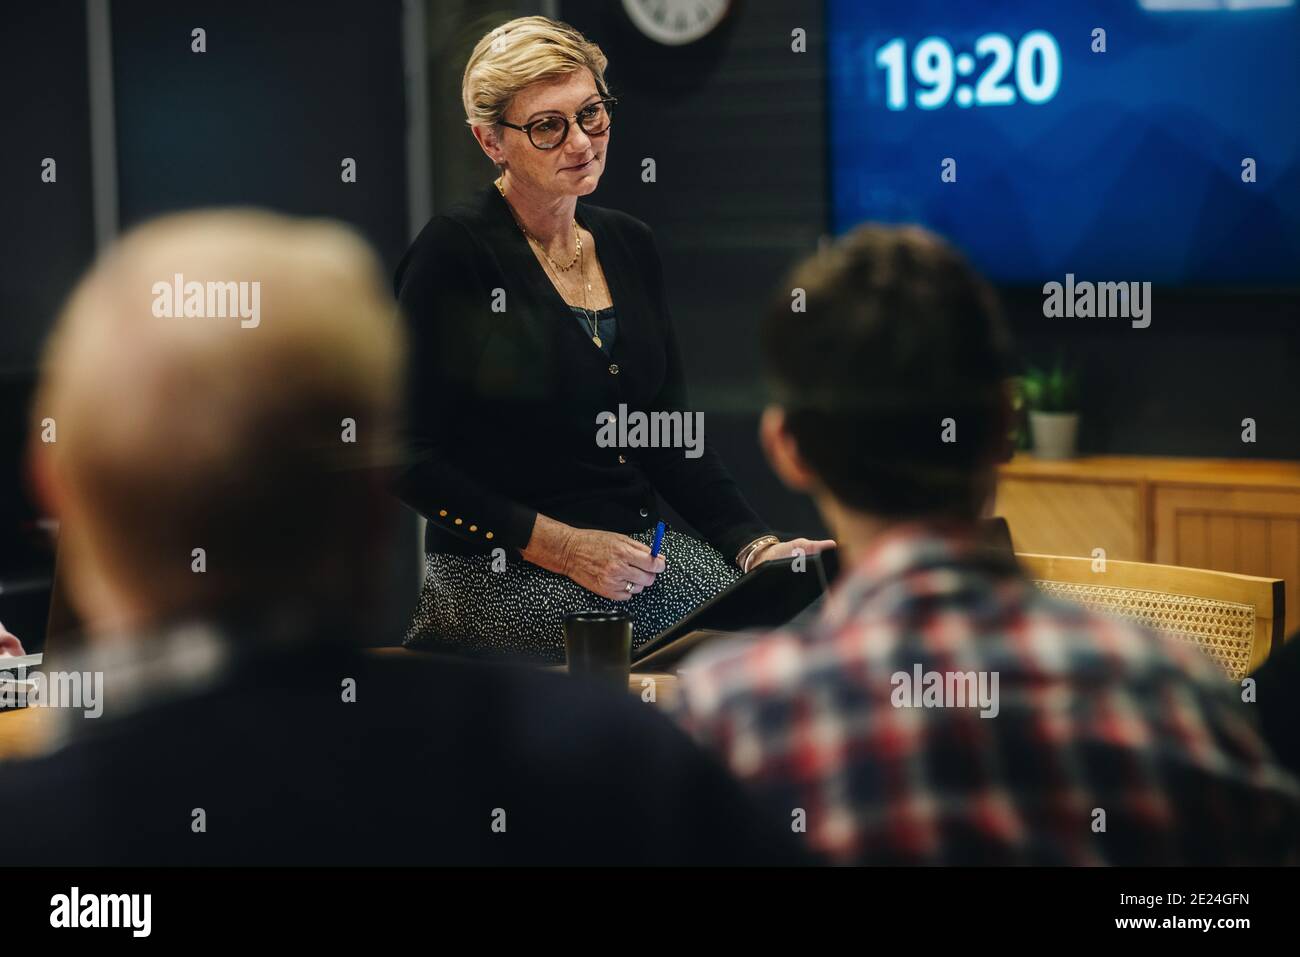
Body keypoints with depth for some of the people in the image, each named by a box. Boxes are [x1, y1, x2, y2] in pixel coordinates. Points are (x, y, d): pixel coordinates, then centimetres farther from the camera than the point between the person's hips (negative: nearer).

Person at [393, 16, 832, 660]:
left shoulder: (630, 245, 13)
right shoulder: (454, 255, -7)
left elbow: (674, 438, 15)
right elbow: (410, 459, -10)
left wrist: (756, 545, -1)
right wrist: (559, 545, -15)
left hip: (641, 550, 7)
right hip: (503, 573, -6)